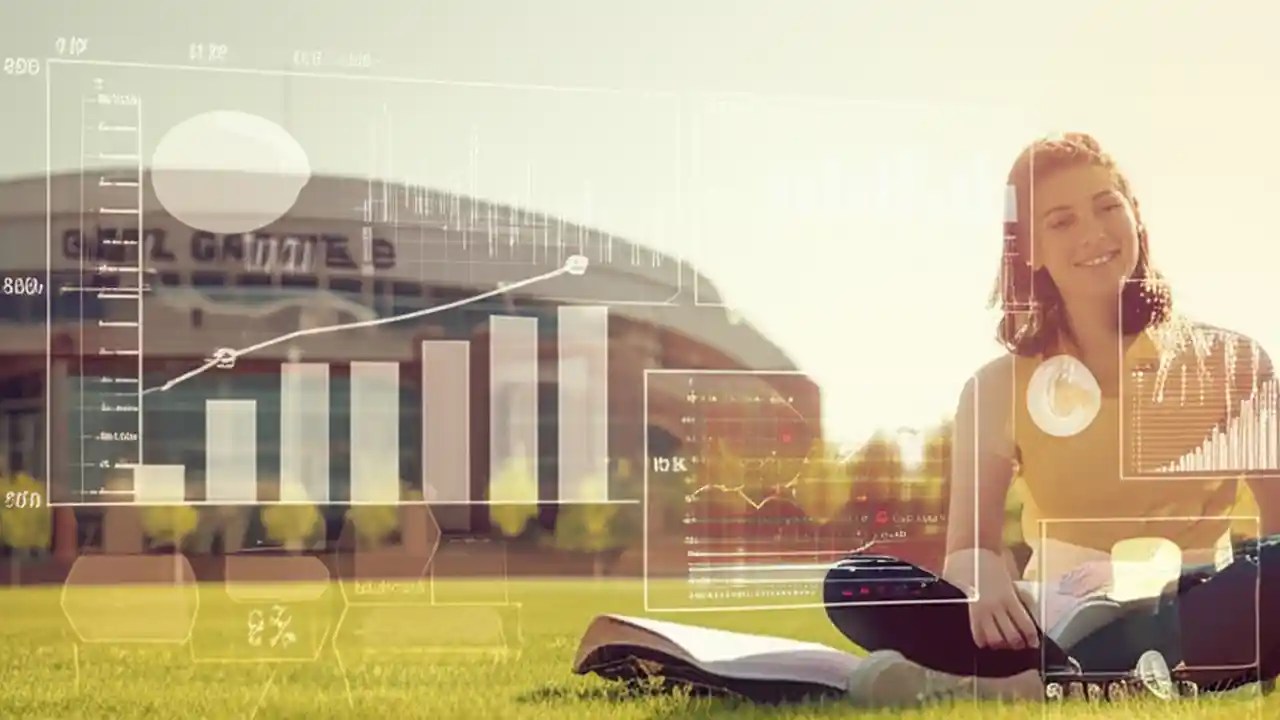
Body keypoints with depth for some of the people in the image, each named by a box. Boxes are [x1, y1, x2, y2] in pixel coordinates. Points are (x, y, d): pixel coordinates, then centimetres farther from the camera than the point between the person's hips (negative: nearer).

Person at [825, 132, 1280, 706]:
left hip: (1193, 622, -1)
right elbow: (967, 547, 2)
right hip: (1055, 626, 1)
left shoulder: (1227, 362, 4)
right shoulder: (1001, 388, 7)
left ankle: (1021, 687, -38)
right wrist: (985, 575, -25)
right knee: (854, 588, -23)